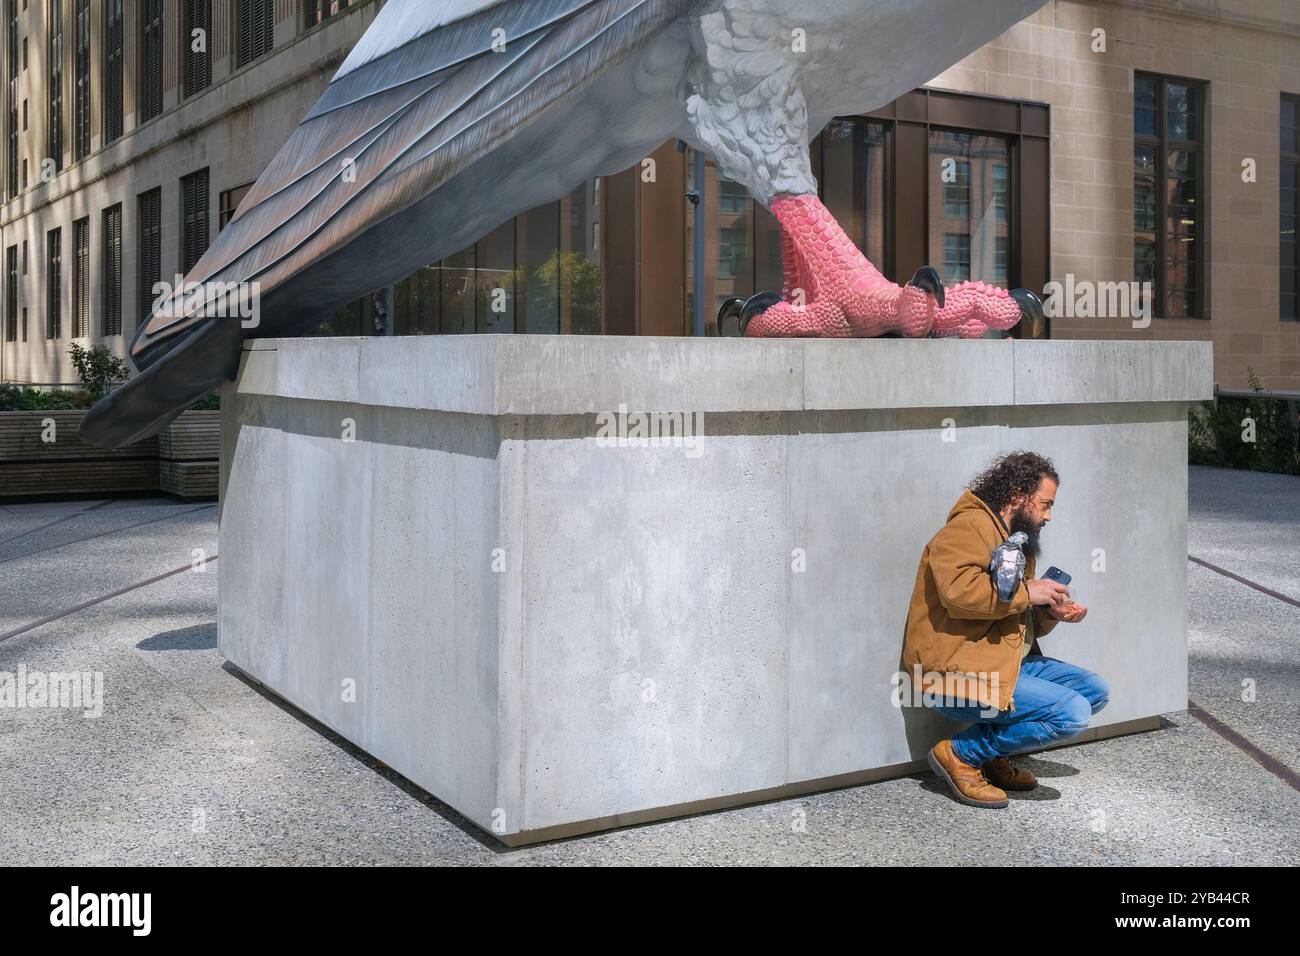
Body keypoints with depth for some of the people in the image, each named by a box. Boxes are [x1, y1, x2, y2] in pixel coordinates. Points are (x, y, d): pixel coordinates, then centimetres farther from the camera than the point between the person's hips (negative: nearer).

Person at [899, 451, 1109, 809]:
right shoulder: (971, 526, -11)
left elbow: (1023, 623, 25)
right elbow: (958, 590, -31)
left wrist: (1052, 614, 2)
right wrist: (1026, 592, -18)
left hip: (1008, 662, 11)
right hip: (957, 672, -11)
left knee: (1096, 689, 5)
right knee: (1073, 712, -19)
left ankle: (993, 754, 6)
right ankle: (960, 754, -7)